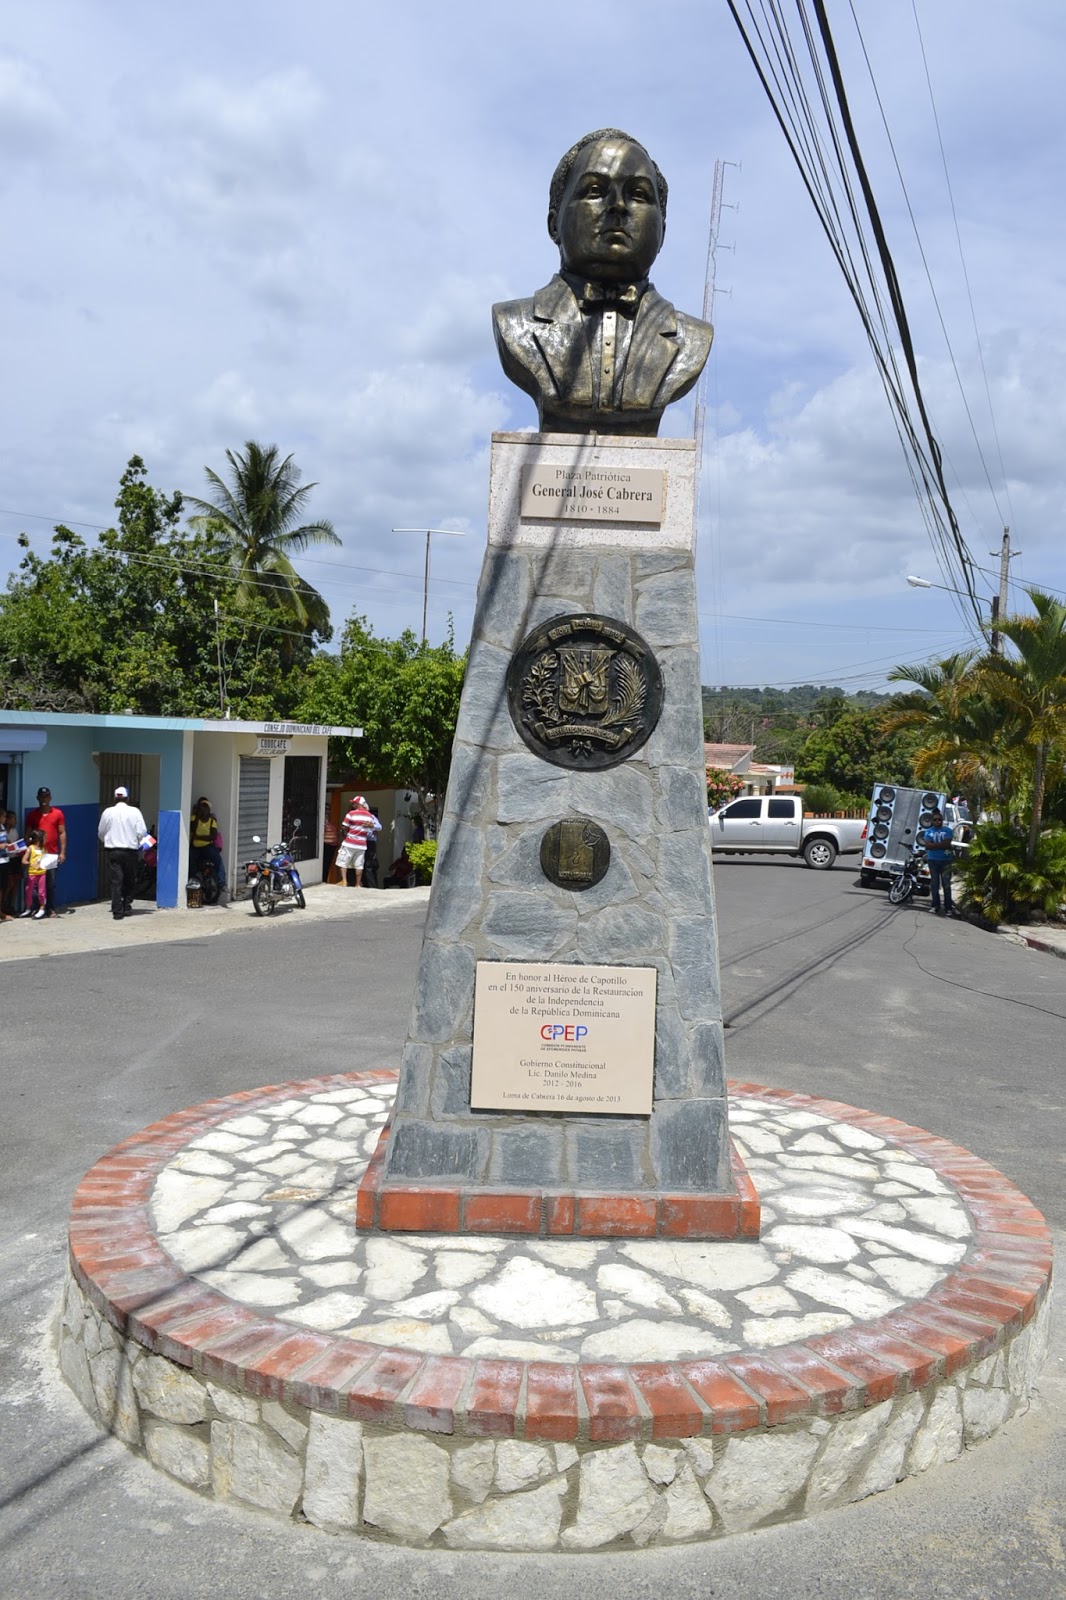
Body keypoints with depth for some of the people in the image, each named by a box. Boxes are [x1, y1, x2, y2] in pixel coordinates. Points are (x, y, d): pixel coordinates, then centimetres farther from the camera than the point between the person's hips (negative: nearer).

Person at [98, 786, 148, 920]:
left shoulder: (108, 812, 1)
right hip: (130, 851, -1)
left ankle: (117, 911, -5)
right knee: (129, 880, 14)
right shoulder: (134, 812, -4)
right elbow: (141, 832, -7)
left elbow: (101, 832, 9)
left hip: (113, 850, 1)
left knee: (116, 881, 0)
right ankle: (127, 907, 17)